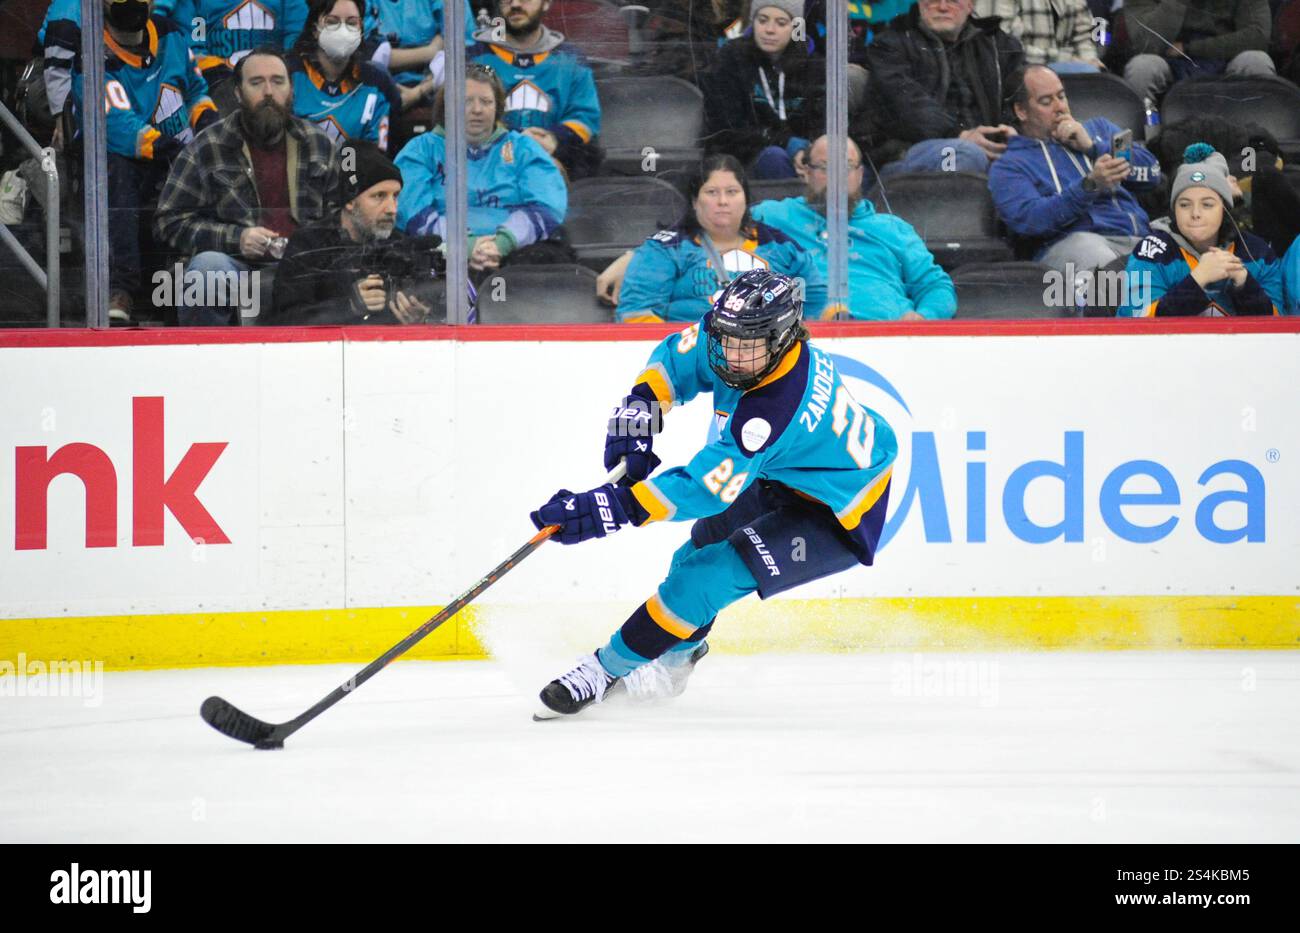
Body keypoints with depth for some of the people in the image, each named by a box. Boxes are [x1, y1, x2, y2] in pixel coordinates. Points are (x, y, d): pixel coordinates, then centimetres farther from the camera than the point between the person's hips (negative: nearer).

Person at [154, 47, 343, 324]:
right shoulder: (206, 149, 7)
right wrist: (235, 239, -10)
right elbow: (169, 221, 4)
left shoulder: (320, 145, 17)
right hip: (235, 266, -1)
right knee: (209, 265, -37)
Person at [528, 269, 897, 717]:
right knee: (702, 546, 22)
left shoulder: (776, 410, -39)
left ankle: (609, 668, -5)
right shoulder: (733, 333, -15)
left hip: (841, 518, -10)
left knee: (711, 574, -18)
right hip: (788, 477, 10)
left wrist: (611, 508, -43)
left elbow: (706, 489, -39)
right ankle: (674, 655, 47)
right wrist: (639, 409, -15)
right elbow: (675, 358, 4)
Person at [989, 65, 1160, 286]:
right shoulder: (1009, 166, 15)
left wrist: (1093, 146, 6)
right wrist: (1090, 185, -18)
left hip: (1136, 238, 3)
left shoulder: (1099, 129, 29)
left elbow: (1152, 172, 16)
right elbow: (1027, 219, -6)